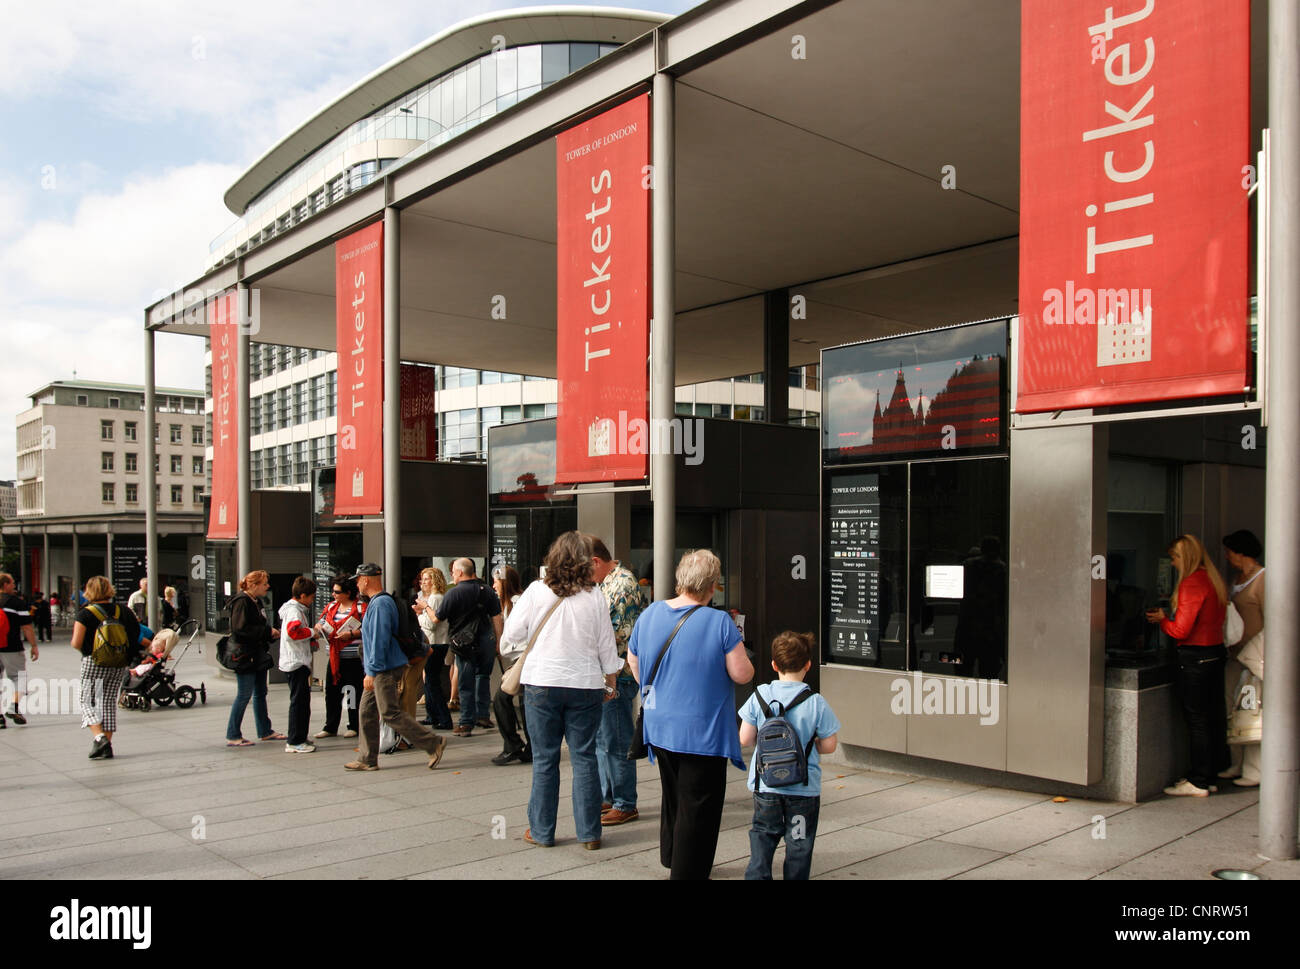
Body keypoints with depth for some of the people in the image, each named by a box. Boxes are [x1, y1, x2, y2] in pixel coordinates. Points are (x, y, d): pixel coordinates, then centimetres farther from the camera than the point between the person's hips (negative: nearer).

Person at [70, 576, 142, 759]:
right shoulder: (121, 611, 4)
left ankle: (99, 737, -14)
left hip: (94, 663, -4)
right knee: (109, 701, 11)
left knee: (88, 702, 6)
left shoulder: (85, 613, -7)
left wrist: (86, 651, 9)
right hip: (119, 663, 4)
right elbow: (133, 638, 2)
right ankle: (108, 746, 10)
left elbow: (76, 643, -11)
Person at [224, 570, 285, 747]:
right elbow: (240, 628, -23)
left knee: (260, 693, 15)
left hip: (258, 656, 10)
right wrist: (267, 631, -18)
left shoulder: (256, 602, 15)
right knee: (244, 695, -5)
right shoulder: (241, 602, -15)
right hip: (245, 656, -10)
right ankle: (232, 736, 3)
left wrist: (272, 631, 6)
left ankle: (265, 731, 24)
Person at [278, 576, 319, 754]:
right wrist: (312, 632, -18)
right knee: (299, 701, -6)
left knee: (302, 700, 16)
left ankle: (298, 738, 24)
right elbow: (293, 631, -33)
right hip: (296, 663, -11)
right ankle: (294, 742, -1)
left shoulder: (296, 609, 18)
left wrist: (311, 642, 15)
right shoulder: (294, 610, -15)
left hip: (298, 662, 11)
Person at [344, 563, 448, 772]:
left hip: (385, 669, -10)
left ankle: (434, 743, -7)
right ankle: (368, 760, 17)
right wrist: (371, 670, 25)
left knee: (390, 713, -10)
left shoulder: (380, 604, -17)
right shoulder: (376, 602, 17)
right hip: (379, 670, 10)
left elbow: (380, 639, -22)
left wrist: (372, 670, -21)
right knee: (367, 713, 11)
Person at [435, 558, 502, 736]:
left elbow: (438, 618, -4)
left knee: (466, 683, 3)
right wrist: (498, 641, 12)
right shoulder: (487, 590, 4)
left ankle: (466, 723, 7)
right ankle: (483, 716, 16)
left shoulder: (453, 593, -10)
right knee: (483, 676, 17)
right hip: (487, 639, 4)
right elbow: (496, 617, 5)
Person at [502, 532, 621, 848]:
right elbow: (606, 643, 3)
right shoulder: (594, 595, -4)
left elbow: (511, 634, -1)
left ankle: (542, 831, 18)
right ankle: (589, 833, 14)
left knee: (545, 759, 9)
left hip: (542, 683, -1)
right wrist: (610, 680, 16)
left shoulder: (537, 591, -7)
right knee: (584, 757, 9)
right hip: (585, 685, 1)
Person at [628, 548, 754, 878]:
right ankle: (687, 871, 10)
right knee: (698, 807, 5)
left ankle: (671, 858, 41)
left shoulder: (649, 615, 0)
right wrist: (741, 656, 5)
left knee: (673, 796, 25)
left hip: (660, 728, 6)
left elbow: (633, 661, 11)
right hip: (703, 733, -6)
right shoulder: (720, 622, -17)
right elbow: (742, 674, -16)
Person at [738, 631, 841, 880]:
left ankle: (757, 876, 13)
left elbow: (744, 739, -5)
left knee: (762, 834, 18)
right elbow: (829, 746, -7)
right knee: (799, 841, 14)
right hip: (804, 787, -1)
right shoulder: (816, 703, -12)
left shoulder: (759, 696, -8)